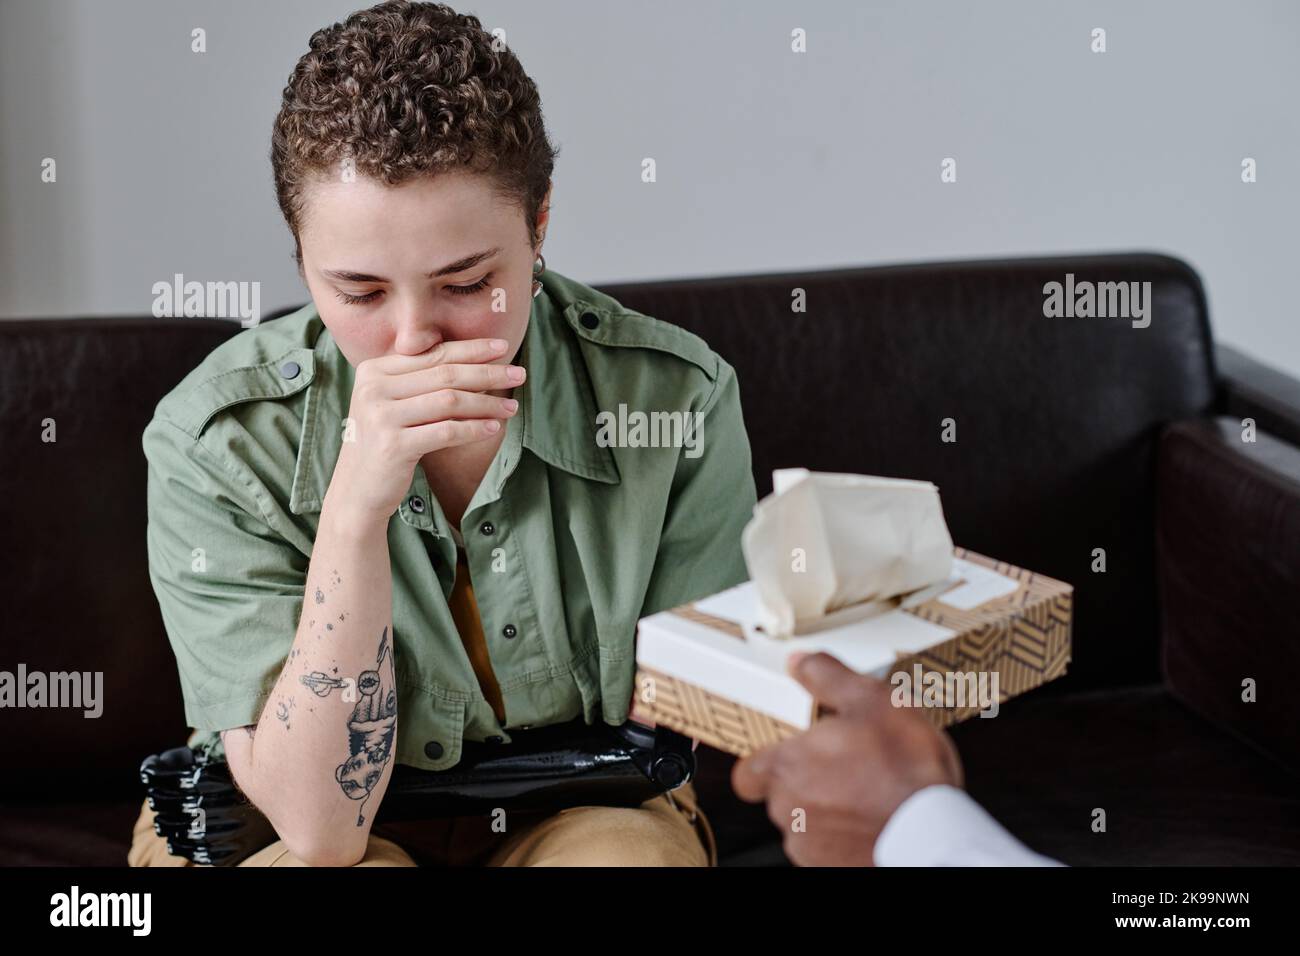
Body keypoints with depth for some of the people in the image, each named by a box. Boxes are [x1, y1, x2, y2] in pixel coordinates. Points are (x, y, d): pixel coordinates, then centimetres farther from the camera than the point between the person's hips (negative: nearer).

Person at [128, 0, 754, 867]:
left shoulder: (681, 402, -19)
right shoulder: (213, 443, -22)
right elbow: (319, 826, -26)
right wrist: (355, 514, -37)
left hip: (580, 817, 1)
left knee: (637, 849, -31)